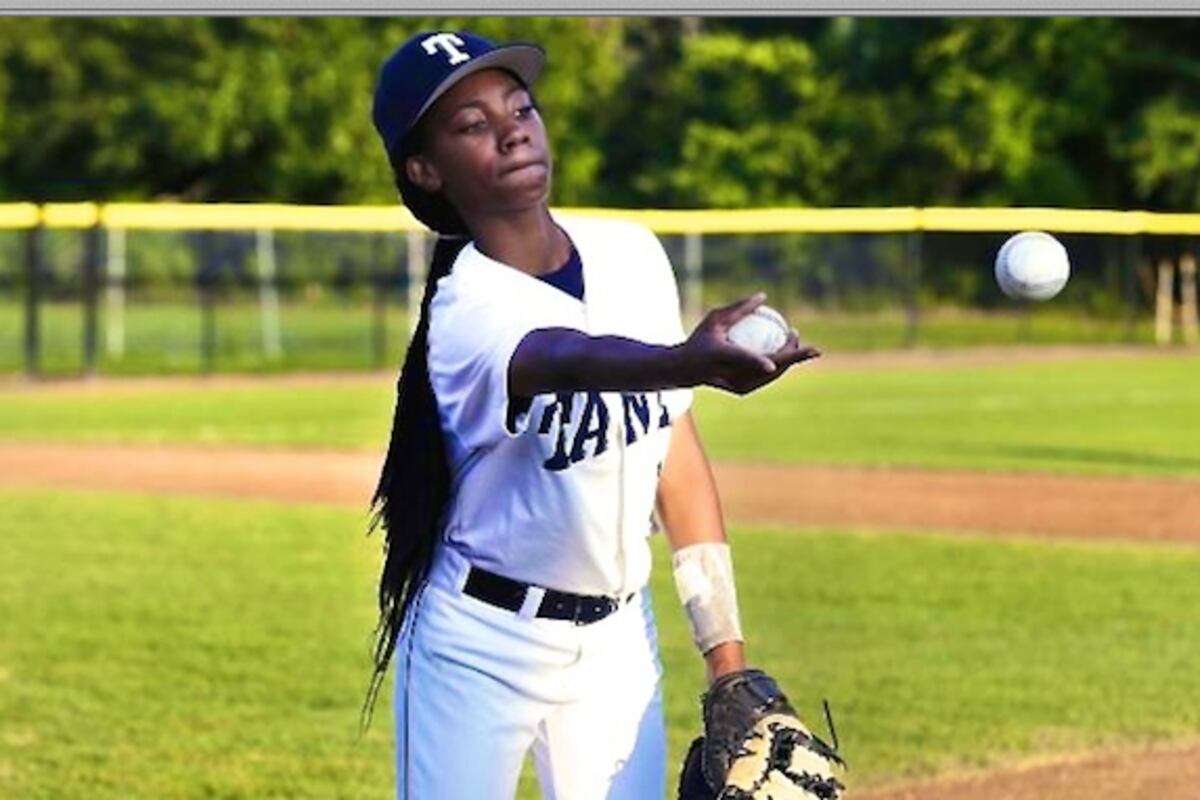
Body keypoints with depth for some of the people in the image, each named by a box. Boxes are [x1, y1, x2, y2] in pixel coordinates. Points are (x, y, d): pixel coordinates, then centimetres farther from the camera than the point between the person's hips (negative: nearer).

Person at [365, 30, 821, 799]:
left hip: (618, 640, 5)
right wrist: (688, 361, -66)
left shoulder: (632, 254, -2)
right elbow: (573, 360, -45)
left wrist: (726, 651, 5)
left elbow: (676, 447, 6)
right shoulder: (467, 312, -22)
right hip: (482, 647, -5)